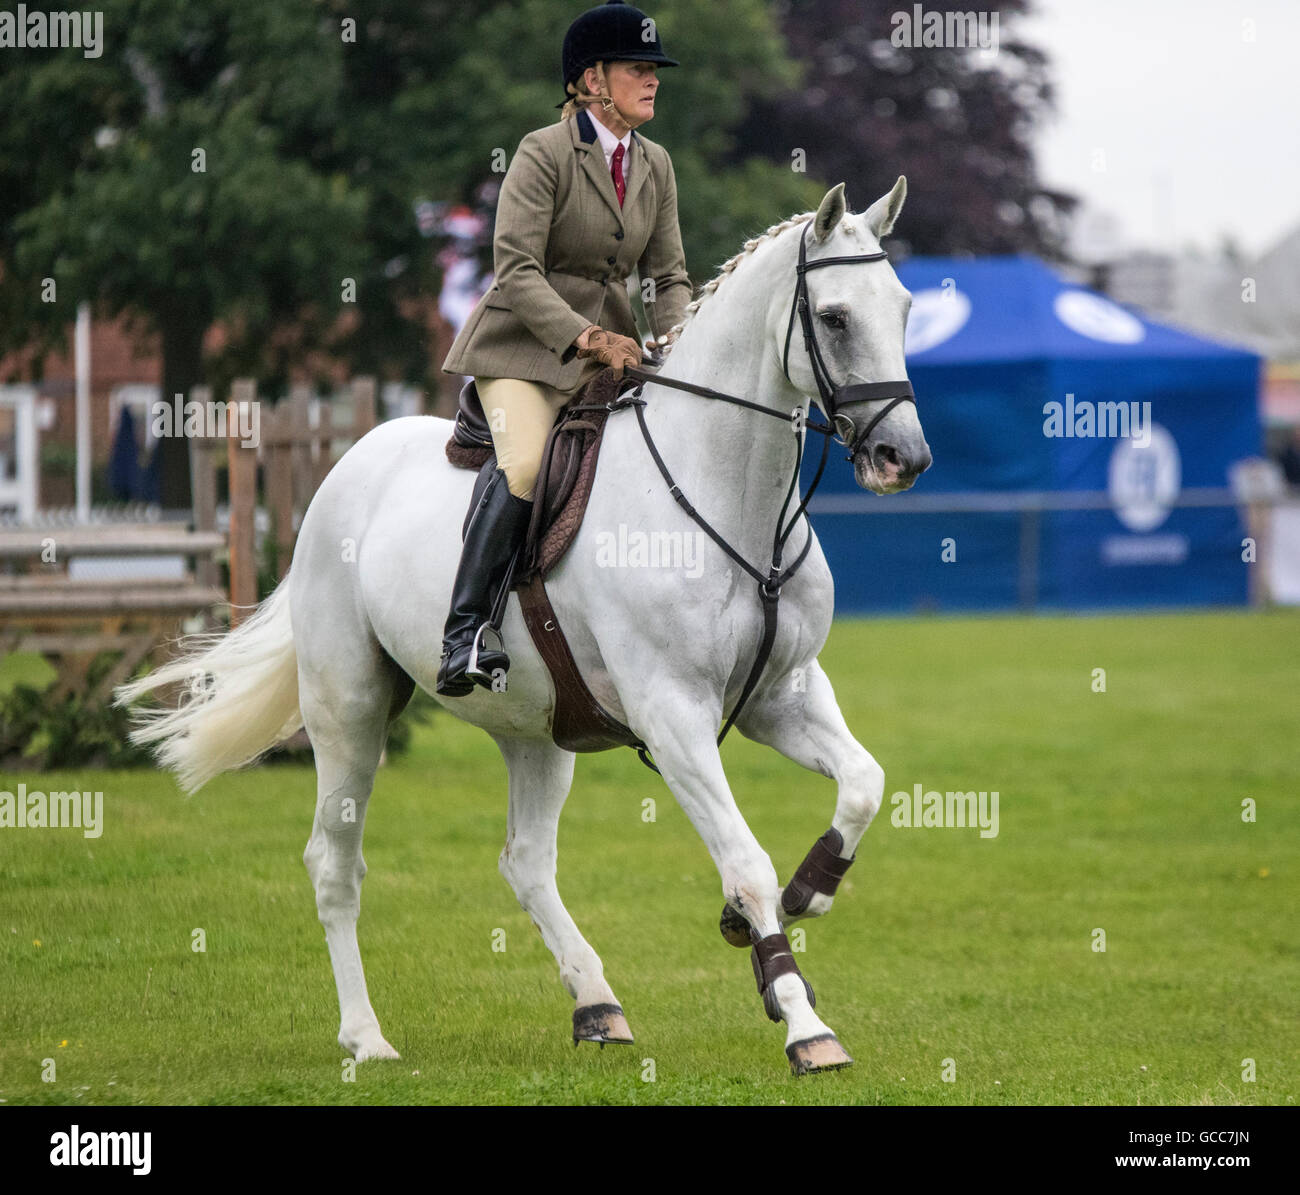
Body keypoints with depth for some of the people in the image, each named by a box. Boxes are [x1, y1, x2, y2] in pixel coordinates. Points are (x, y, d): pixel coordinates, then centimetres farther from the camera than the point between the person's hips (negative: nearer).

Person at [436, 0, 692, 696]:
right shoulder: (543, 153, -11)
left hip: (612, 344, 7)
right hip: (526, 343, -7)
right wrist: (584, 337, -29)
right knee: (525, 463, -30)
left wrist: (674, 341, -9)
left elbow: (668, 275, 12)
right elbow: (516, 268, -18)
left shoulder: (655, 167, 10)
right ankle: (463, 638, -33)